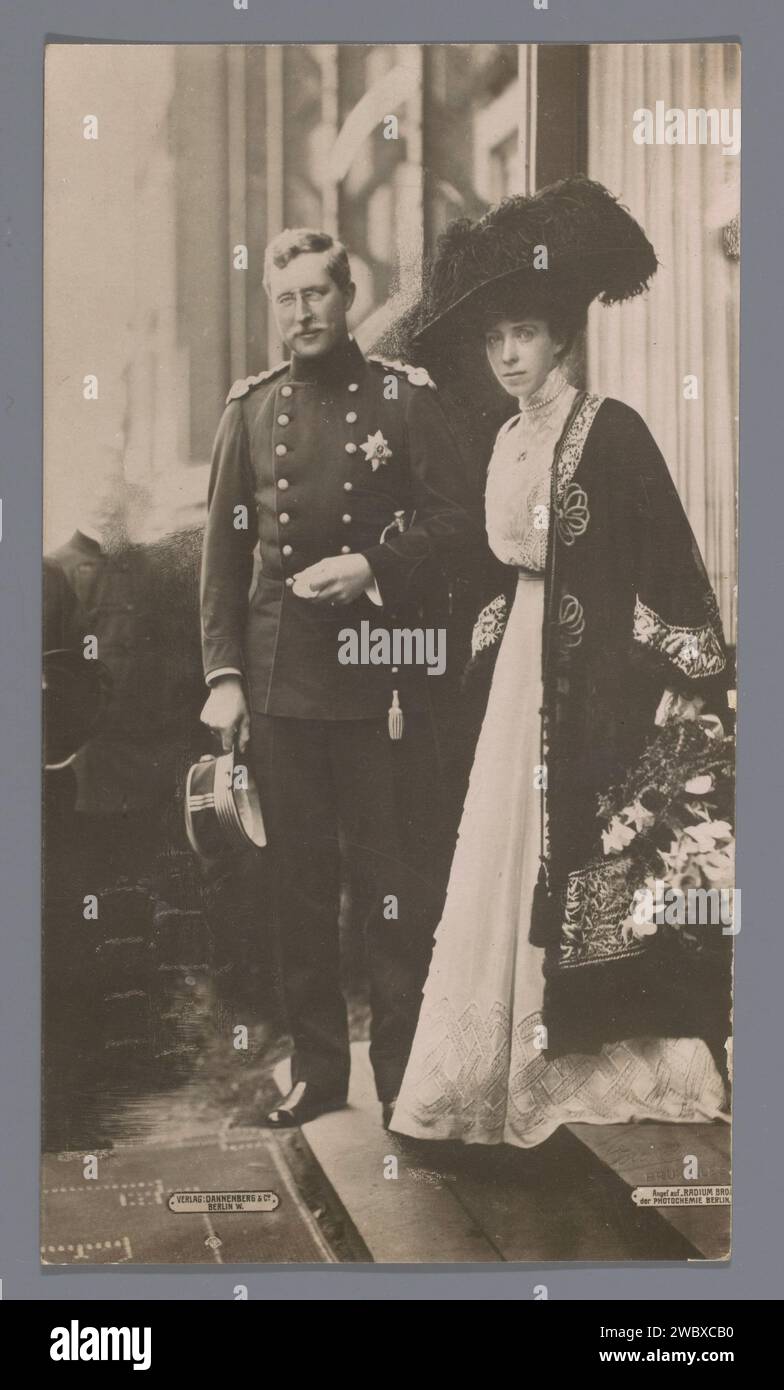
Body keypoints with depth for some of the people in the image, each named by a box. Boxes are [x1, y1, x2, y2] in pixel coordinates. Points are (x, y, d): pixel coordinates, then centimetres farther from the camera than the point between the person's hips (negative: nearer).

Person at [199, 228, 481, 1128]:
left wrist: (375, 566, -15)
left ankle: (403, 1073, 14)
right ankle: (317, 1067, 20)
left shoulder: (406, 397, 2)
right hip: (279, 675, 3)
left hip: (380, 673, -2)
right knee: (299, 882, 8)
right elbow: (224, 549, 8)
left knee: (393, 881, 2)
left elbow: (456, 522, 1)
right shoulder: (251, 407, 10)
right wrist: (222, 673, 1)